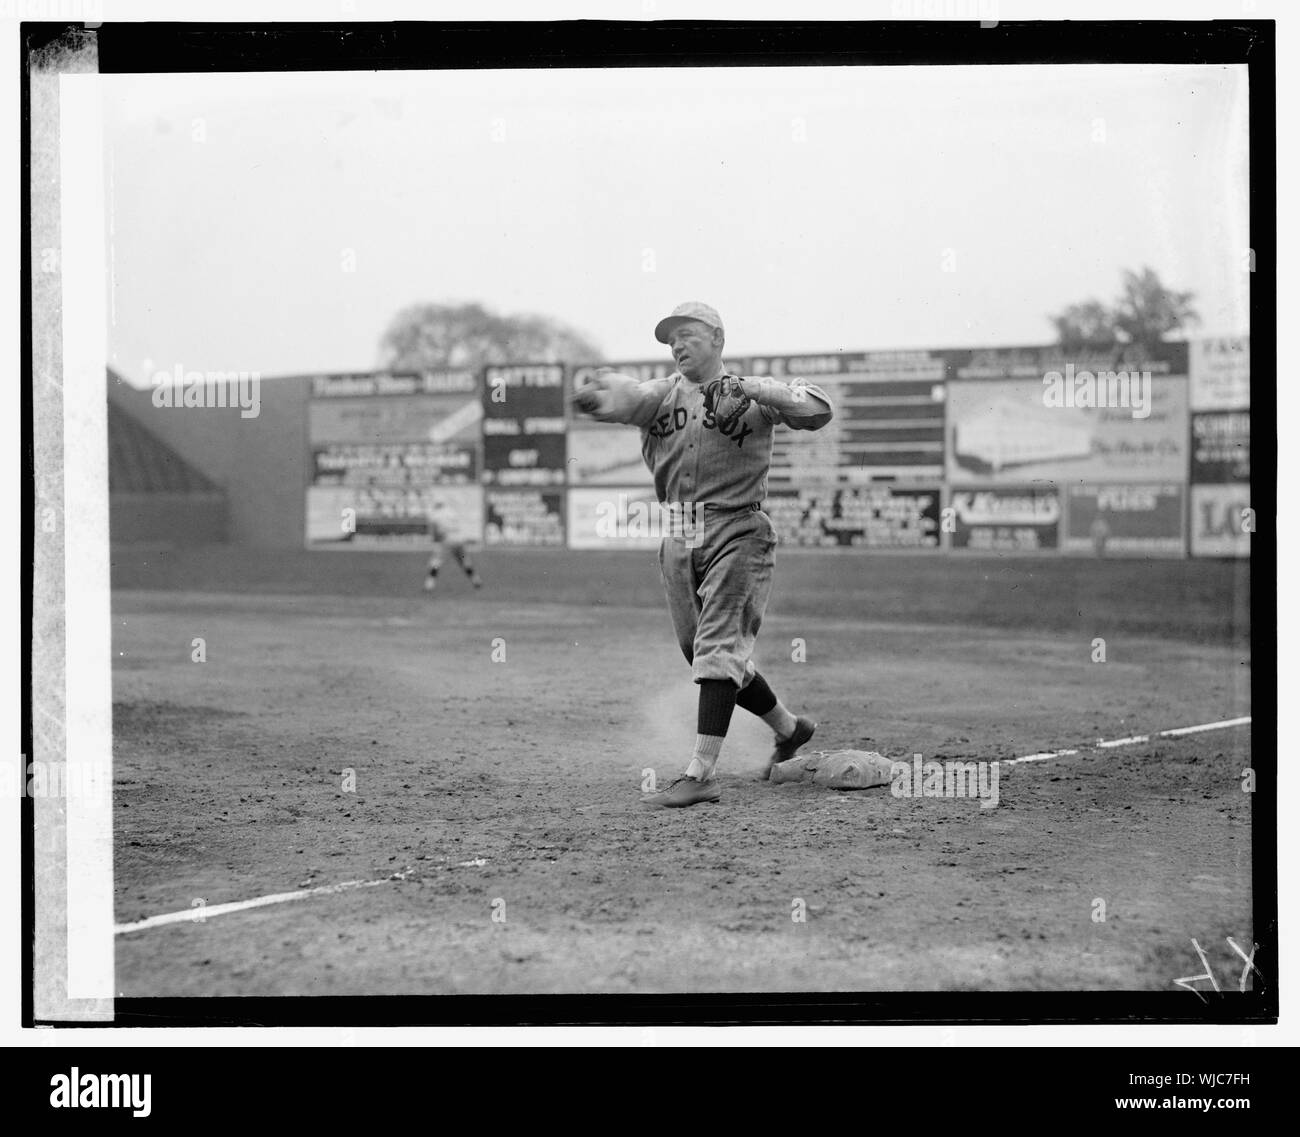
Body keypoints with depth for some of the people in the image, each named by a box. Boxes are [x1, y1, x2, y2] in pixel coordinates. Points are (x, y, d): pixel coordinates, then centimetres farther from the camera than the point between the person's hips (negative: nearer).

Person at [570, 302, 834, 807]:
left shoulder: (752, 396, -1)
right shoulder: (661, 394, 9)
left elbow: (818, 410, -14)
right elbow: (620, 397, -9)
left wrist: (748, 387, -20)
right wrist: (599, 391, -34)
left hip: (738, 534, -6)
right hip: (678, 539, 6)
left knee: (718, 649, -13)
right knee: (702, 653, 13)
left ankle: (701, 774, -16)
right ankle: (789, 727, 32)